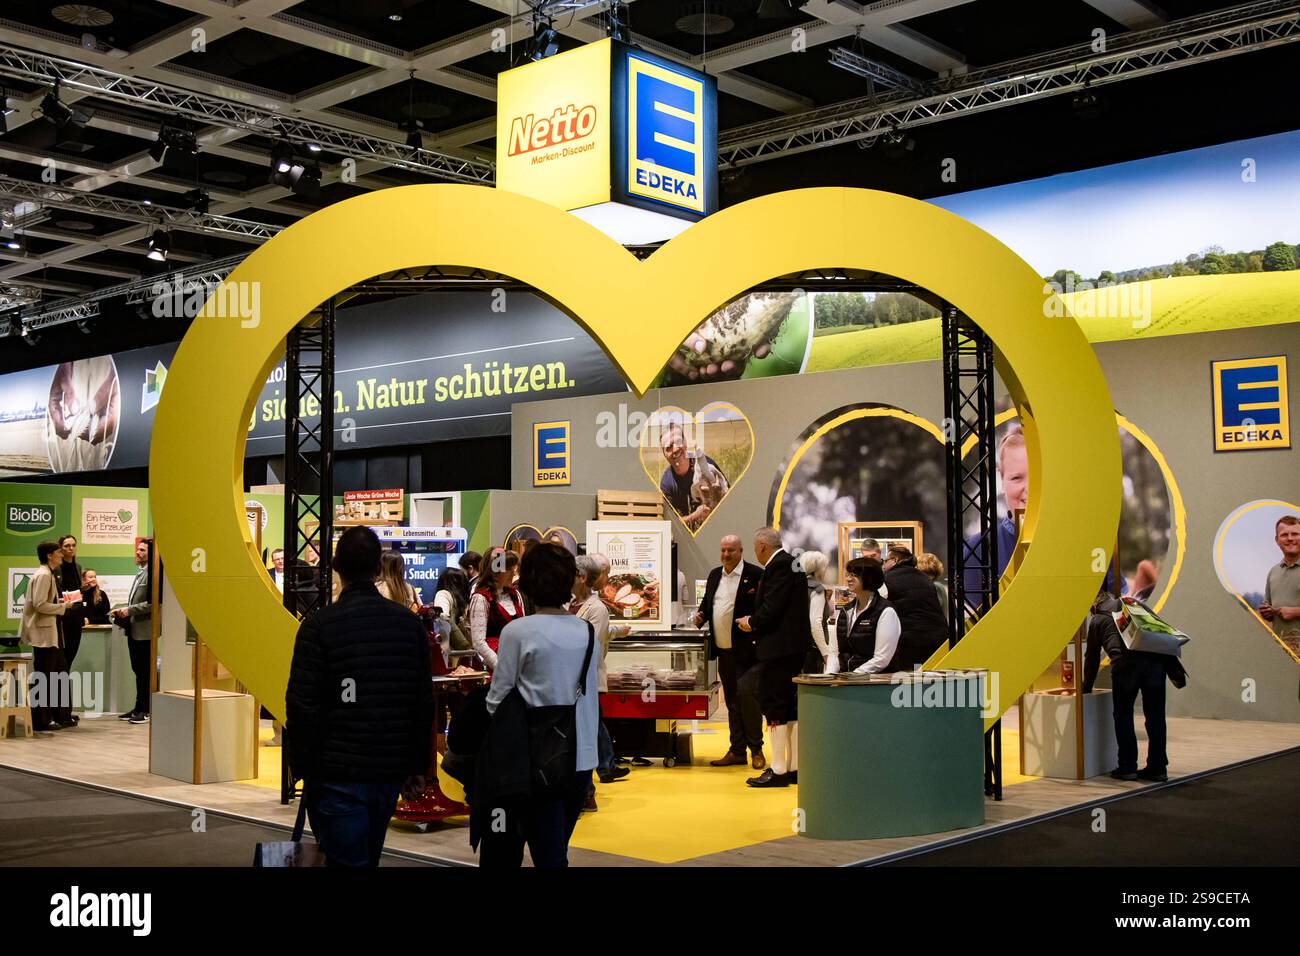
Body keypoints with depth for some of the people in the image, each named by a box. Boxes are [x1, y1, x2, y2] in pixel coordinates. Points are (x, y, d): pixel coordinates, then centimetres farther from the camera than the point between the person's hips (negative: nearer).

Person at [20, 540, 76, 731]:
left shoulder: (51, 574, 14)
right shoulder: (43, 575, -15)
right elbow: (39, 605, -22)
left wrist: (61, 601, 8)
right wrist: (63, 607, -14)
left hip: (53, 633, 10)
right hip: (44, 633, -10)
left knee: (60, 673, 13)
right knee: (44, 677, -2)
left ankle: (62, 715, 21)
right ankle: (41, 720, 5)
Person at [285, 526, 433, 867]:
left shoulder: (319, 625, -11)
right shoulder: (410, 623, 2)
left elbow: (302, 703, -12)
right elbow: (424, 702, 5)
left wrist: (303, 763, 1)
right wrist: (417, 766, 13)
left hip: (337, 774, -5)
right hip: (390, 772, 5)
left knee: (347, 860, 1)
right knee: (367, 858, 20)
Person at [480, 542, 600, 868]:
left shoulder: (518, 631, -11)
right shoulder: (587, 632, 4)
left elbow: (497, 700, -6)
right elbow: (592, 696, 9)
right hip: (583, 758, 5)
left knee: (548, 855, 1)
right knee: (557, 850, 16)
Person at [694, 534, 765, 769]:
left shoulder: (755, 574, -7)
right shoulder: (714, 575, 14)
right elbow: (707, 601, 23)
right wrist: (701, 615, 3)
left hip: (746, 649, -7)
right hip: (723, 650, 7)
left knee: (747, 696, -8)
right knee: (732, 701, 11)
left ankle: (756, 750, 2)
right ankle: (737, 751, 18)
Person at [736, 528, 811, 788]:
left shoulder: (779, 566, -15)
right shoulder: (790, 563, 16)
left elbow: (772, 609, -21)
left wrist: (752, 623, -5)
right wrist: (755, 620, 13)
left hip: (778, 648, -10)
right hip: (794, 648, 10)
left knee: (774, 708, -6)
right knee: (791, 708, 13)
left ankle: (778, 771, -3)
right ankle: (793, 767, 18)